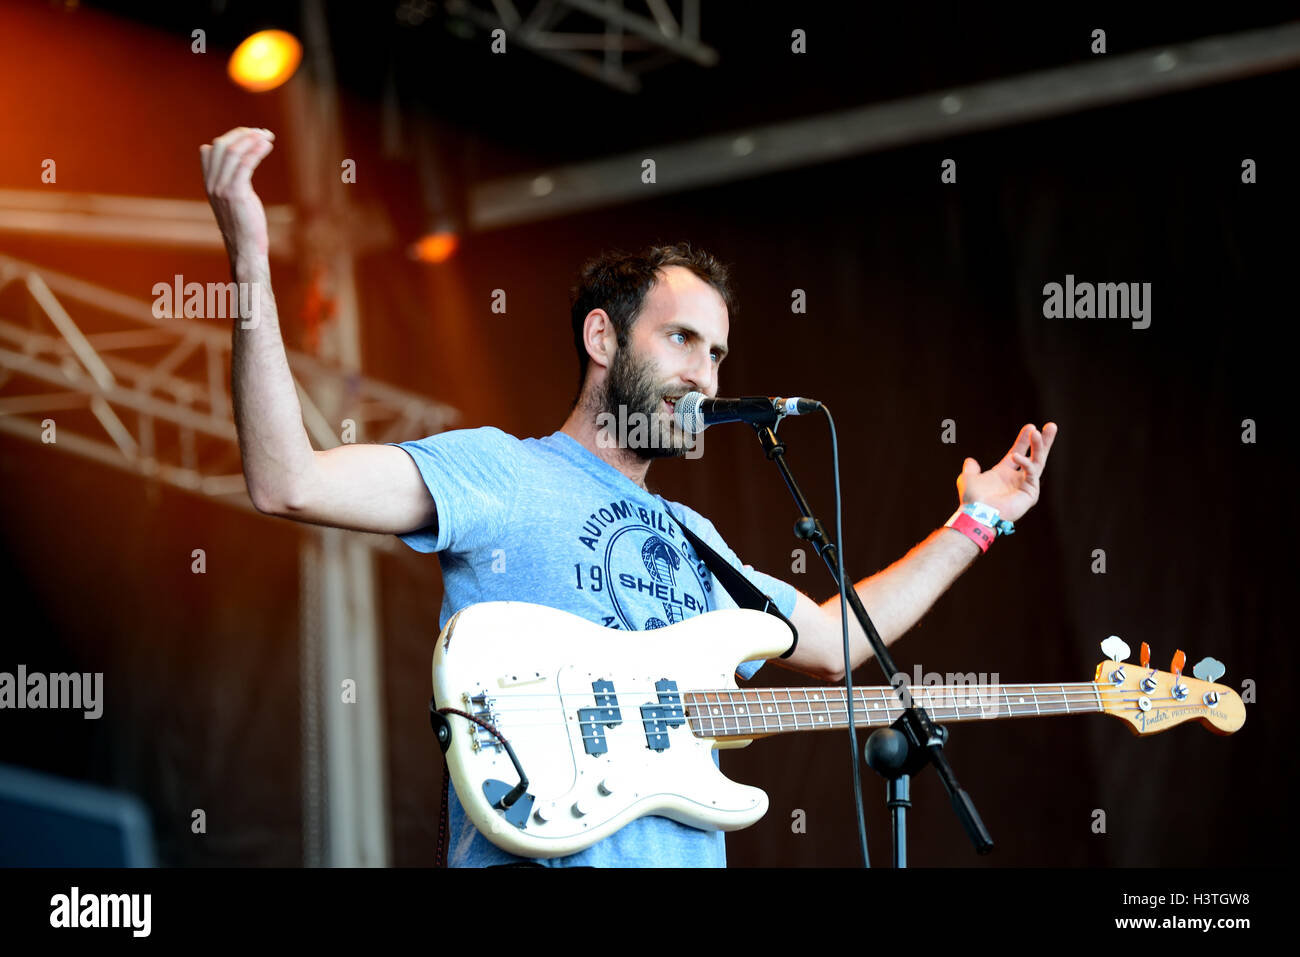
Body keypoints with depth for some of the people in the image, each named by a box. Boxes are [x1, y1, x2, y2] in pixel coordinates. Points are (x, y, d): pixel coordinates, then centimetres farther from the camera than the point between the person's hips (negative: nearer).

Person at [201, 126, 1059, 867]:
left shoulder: (692, 538, 24)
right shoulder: (498, 472, 2)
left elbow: (830, 642, 33)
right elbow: (289, 484, -10)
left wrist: (975, 524, 35)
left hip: (688, 850, 7)